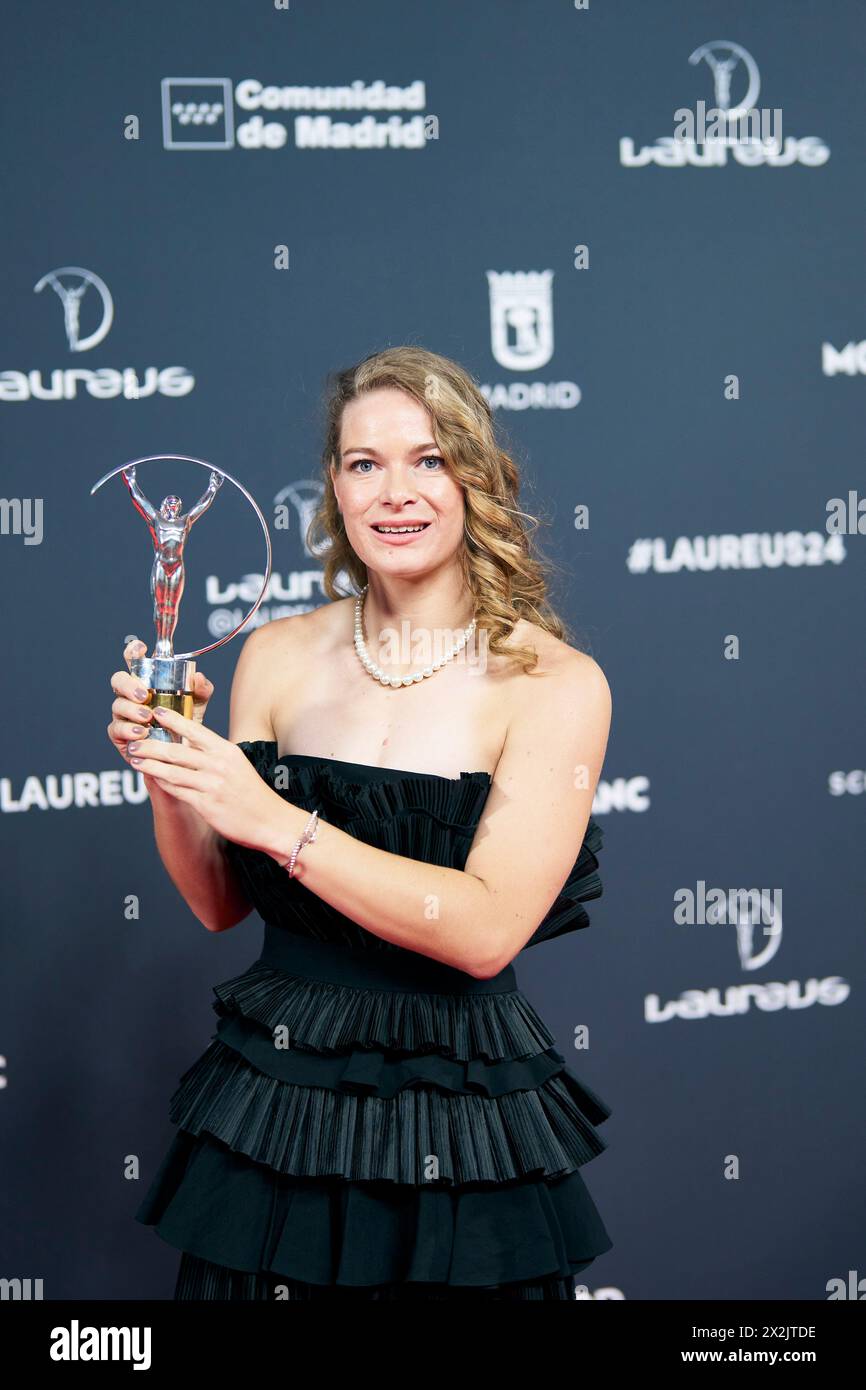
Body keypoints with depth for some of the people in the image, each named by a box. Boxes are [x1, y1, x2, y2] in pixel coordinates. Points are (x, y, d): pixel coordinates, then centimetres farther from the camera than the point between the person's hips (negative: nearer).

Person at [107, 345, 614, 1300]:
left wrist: (274, 821, -25)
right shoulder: (278, 657, 1)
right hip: (270, 1103, 3)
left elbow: (487, 930, -20)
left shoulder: (557, 683, -10)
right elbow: (221, 904, 6)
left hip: (456, 1123, -3)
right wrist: (166, 778, -12)